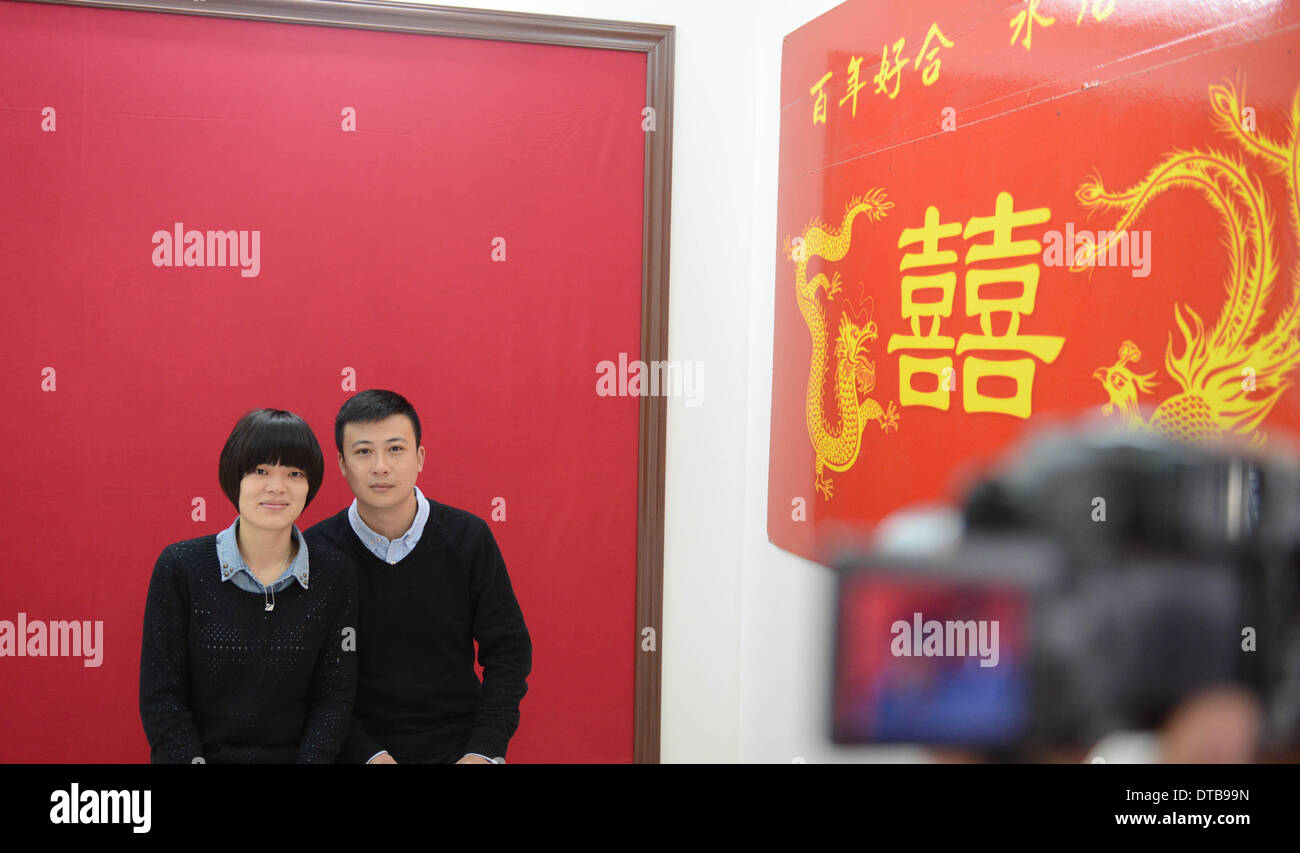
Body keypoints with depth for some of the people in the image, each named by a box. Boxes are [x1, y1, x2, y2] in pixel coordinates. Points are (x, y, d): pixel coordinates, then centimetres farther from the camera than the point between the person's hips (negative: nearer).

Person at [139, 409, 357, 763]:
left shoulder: (336, 575, 4)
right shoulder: (180, 567, 1)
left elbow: (334, 696, 3)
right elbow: (160, 697, 0)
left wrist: (312, 759, -10)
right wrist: (193, 760, -12)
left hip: (293, 755, 1)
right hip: (202, 754, -1)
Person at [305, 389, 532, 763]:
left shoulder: (468, 537, -8)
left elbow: (508, 650, -4)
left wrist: (485, 750, -12)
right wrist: (365, 753, -16)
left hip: (459, 746, 1)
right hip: (359, 749, -1)